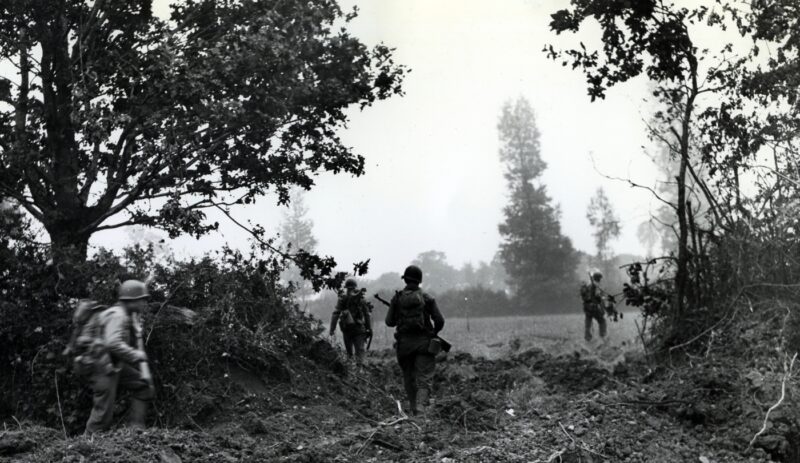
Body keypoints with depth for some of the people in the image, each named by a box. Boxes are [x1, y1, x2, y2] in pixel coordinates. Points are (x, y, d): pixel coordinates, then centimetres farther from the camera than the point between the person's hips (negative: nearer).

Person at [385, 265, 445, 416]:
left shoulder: (397, 298, 2)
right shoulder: (427, 298, 0)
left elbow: (389, 322, 2)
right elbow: (439, 320, -3)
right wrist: (434, 333, 17)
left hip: (404, 343, 2)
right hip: (424, 342, -2)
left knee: (409, 378, 15)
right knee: (424, 379, -3)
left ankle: (414, 410, 21)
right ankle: (421, 407, -22)